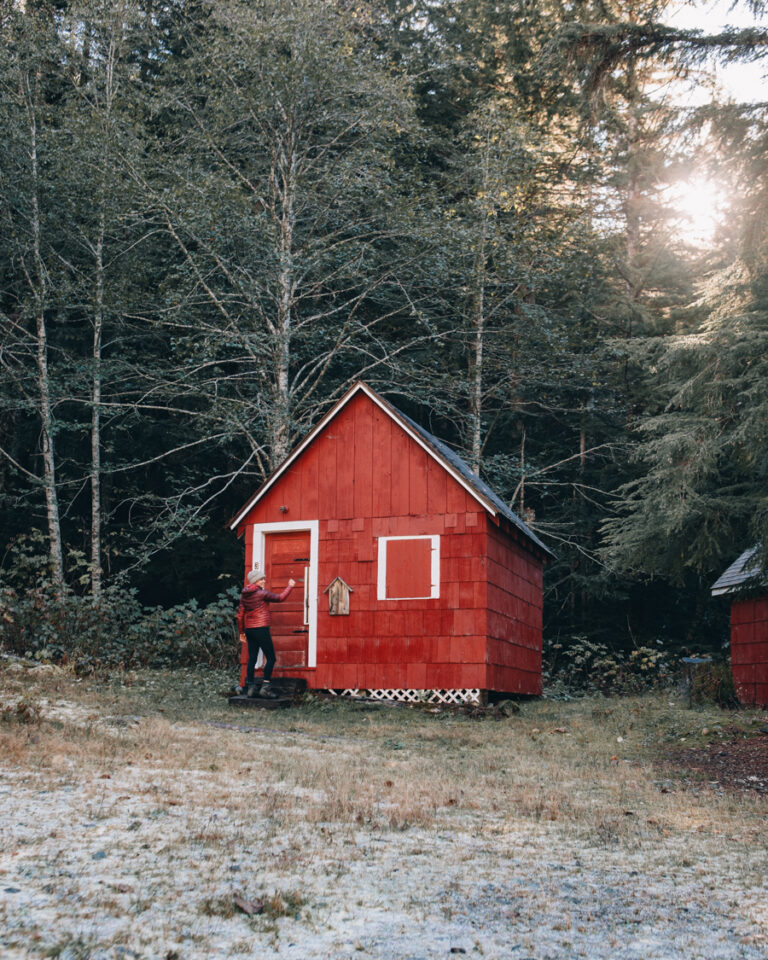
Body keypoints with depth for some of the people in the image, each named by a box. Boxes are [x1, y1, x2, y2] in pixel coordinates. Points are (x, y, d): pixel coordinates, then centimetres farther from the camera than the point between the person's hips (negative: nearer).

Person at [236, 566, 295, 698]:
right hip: (261, 628, -7)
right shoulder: (261, 593, -10)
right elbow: (280, 598, -6)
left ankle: (250, 687, 9)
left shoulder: (244, 595, 9)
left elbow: (240, 614, 12)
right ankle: (266, 687, -8)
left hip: (249, 629, 7)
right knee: (271, 658, -2)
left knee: (252, 658, 10)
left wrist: (242, 631, 20)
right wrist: (290, 586, 8)